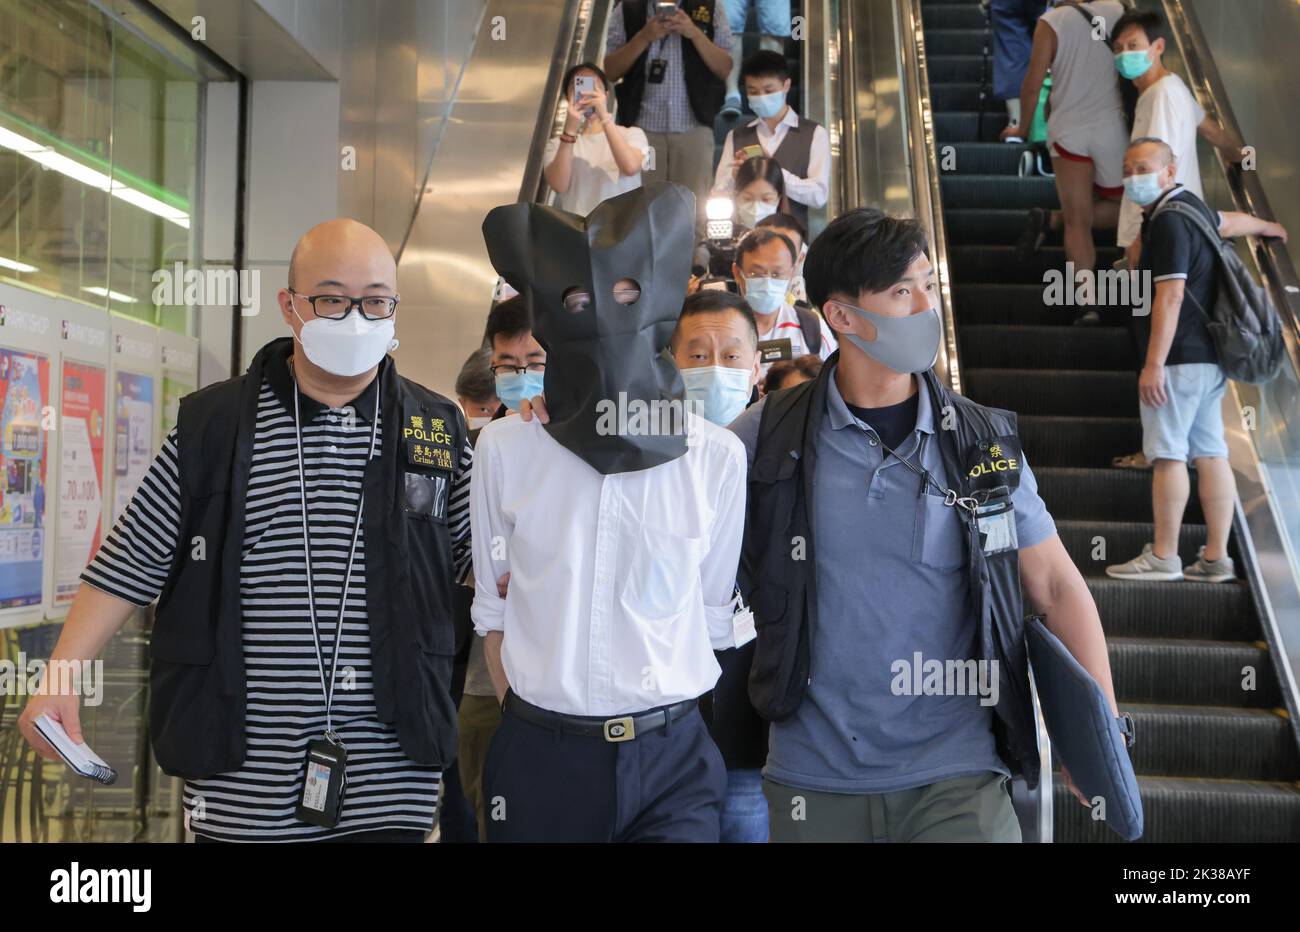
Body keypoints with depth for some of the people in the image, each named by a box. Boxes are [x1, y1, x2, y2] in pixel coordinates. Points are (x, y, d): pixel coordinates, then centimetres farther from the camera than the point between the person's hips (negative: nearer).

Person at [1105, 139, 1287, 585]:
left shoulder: (1168, 220, -13)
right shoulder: (1191, 206, 17)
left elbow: (1170, 297, -21)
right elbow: (1230, 222, 40)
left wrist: (1153, 364, -24)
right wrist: (1269, 227, 62)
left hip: (1180, 359, -10)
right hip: (1209, 358, 10)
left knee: (1168, 455, -7)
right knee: (1210, 454, 7)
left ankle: (1163, 557, -5)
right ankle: (1216, 558, 9)